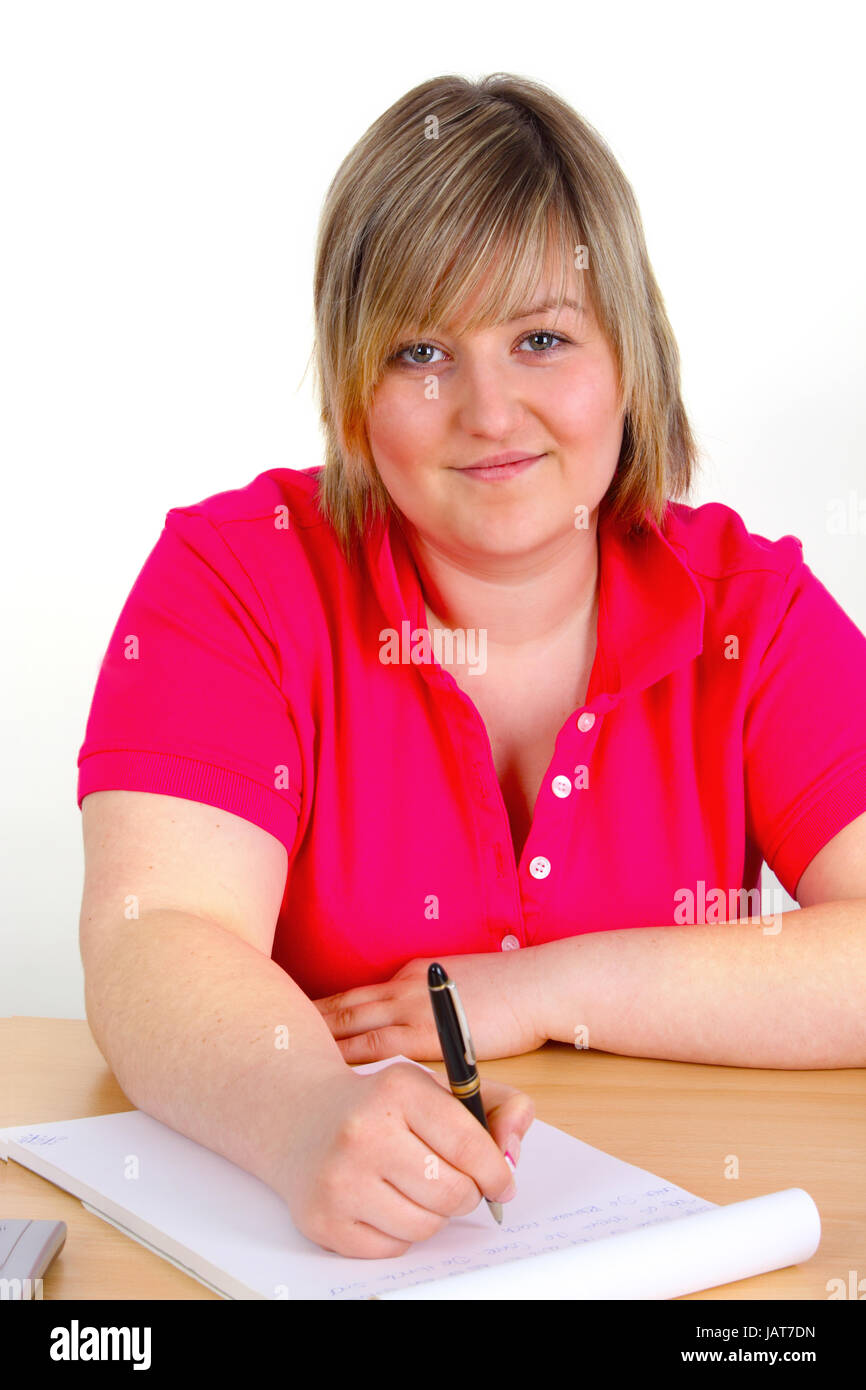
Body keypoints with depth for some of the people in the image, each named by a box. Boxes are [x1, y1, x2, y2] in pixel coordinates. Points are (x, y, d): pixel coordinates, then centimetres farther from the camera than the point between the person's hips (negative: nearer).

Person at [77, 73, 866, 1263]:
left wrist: (548, 992, -15)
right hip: (284, 1222, -1)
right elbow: (155, 942, -18)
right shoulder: (235, 578, -5)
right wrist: (308, 1117, -38)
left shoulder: (753, 605, 0)